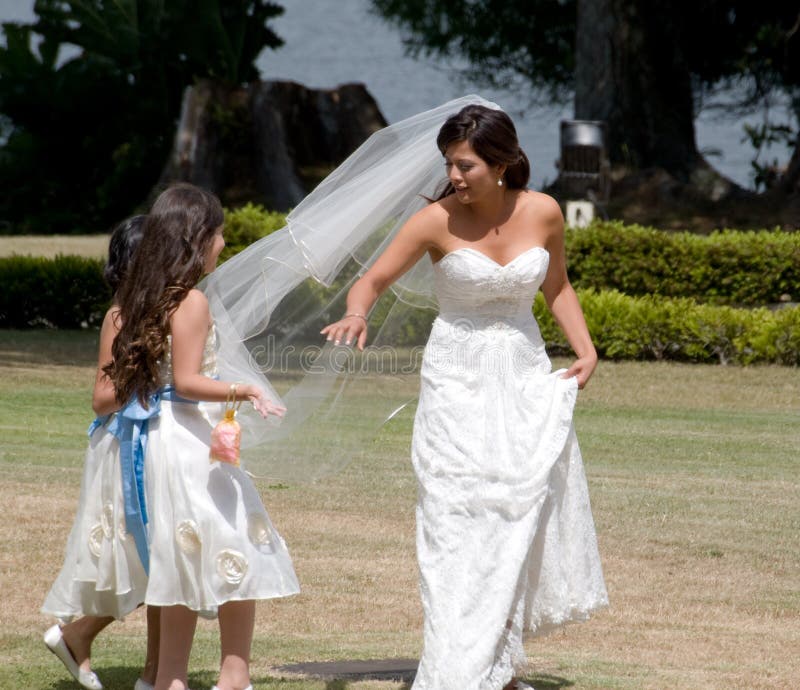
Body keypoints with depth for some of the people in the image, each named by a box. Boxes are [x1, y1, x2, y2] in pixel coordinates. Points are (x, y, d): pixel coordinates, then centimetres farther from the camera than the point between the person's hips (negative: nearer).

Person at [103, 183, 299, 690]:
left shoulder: (153, 297, 12)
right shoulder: (191, 301, -15)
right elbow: (186, 380, -20)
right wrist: (241, 391, -32)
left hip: (163, 437, 10)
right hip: (190, 440, -10)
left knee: (189, 565, 13)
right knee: (239, 556, -5)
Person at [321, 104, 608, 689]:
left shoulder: (542, 213, -2)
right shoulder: (439, 221, -11)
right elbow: (374, 279, -8)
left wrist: (585, 348, 3)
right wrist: (357, 314, -29)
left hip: (526, 377, 3)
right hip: (459, 380, -3)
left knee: (523, 517, 3)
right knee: (459, 524, -10)